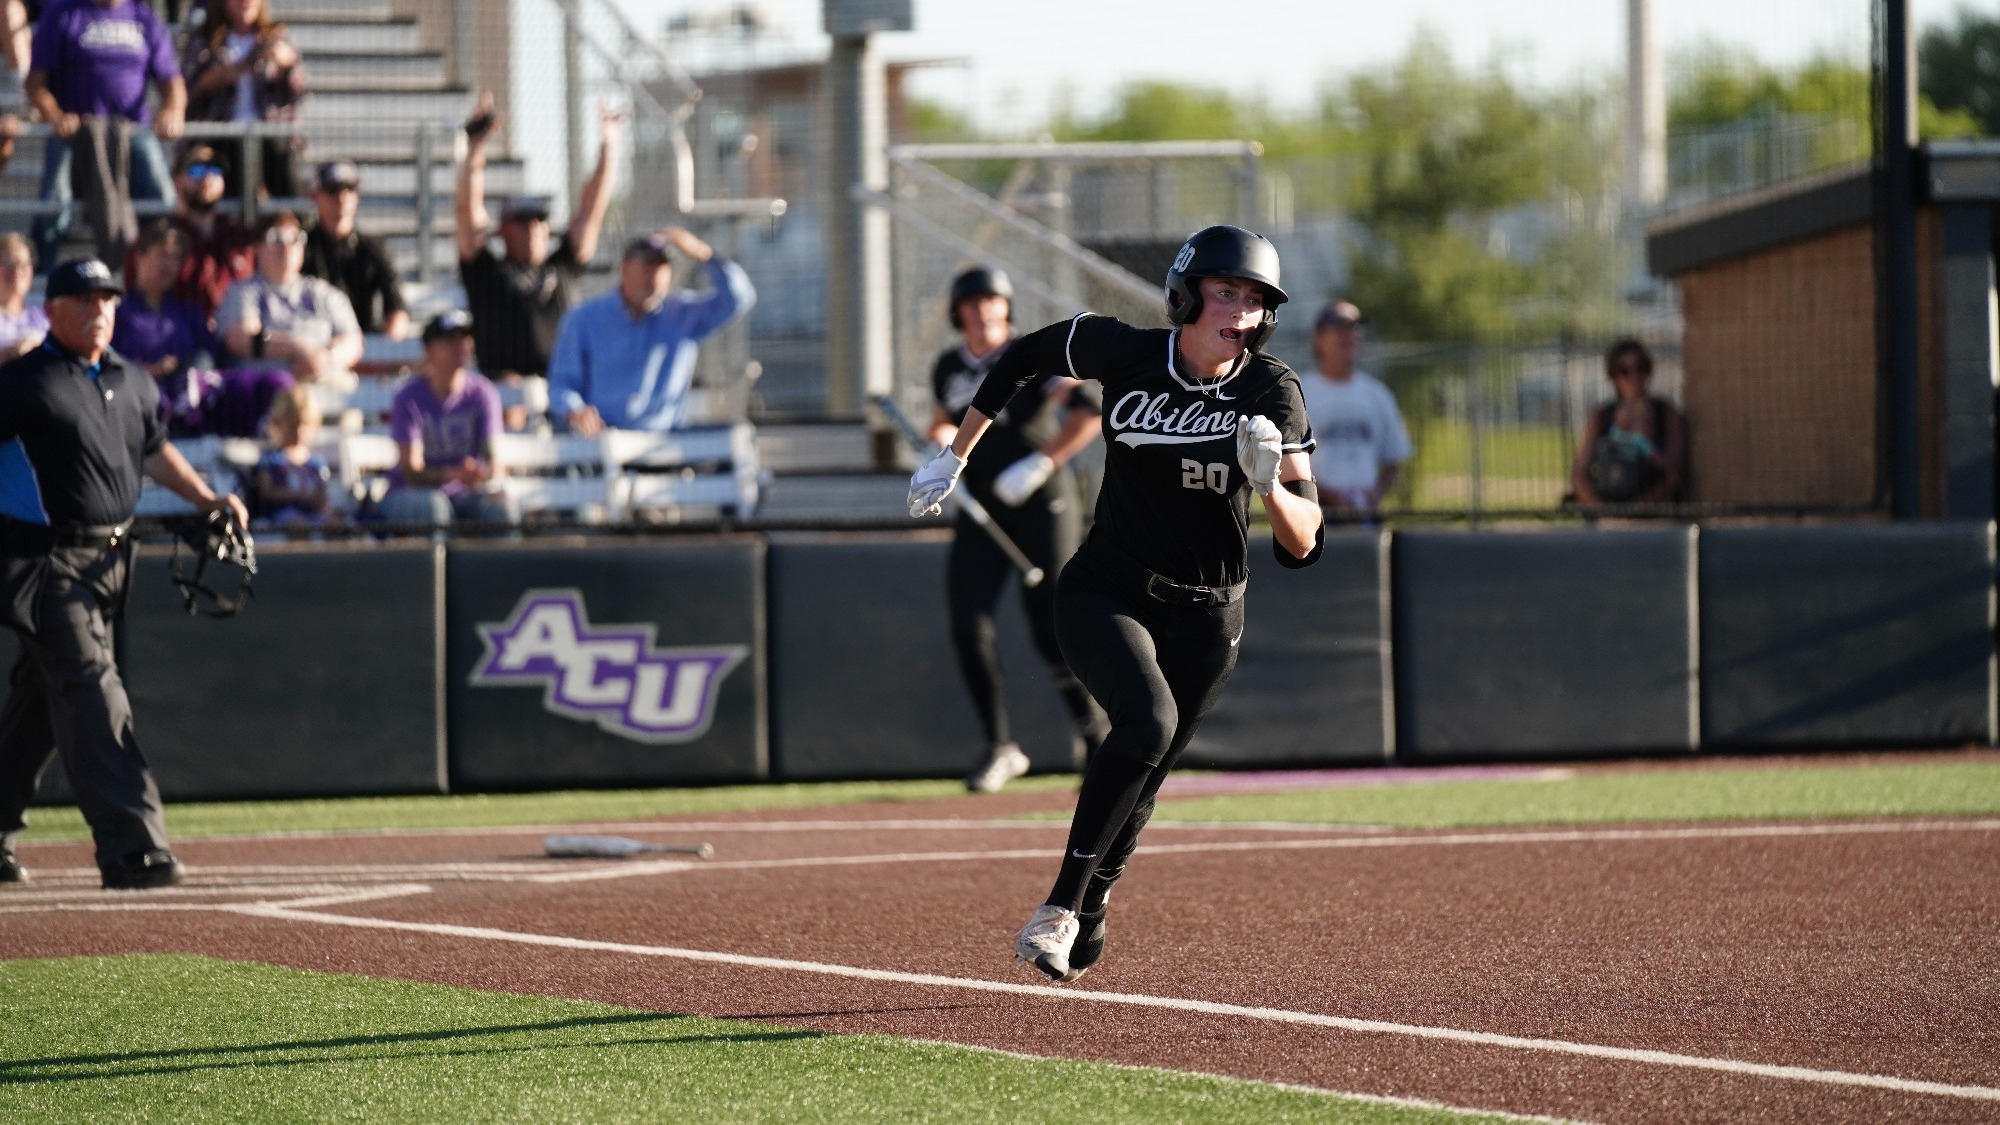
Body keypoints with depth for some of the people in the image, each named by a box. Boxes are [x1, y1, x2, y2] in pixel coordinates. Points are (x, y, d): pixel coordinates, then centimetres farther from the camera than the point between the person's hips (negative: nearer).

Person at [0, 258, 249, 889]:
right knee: (89, 690, -15)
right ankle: (131, 847, -21)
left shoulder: (130, 383, 15)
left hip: (108, 562, 8)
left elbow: (153, 449, 29)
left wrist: (207, 500, 20)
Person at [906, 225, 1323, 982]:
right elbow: (1027, 356, 8)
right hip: (1106, 596, -2)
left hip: (1206, 619, 2)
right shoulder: (1125, 353, -13)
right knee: (1147, 719, -28)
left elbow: (1302, 545, -19)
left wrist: (1271, 487, -39)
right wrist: (954, 456, 10)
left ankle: (1086, 910, 35)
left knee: (1142, 776, 8)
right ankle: (1060, 905, -22)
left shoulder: (1272, 392, -14)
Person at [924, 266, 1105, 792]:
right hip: (981, 509, 5)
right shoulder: (949, 369, 9)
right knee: (969, 627, -8)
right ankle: (1000, 748, 2)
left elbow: (1090, 412, -20)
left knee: (1052, 631, -8)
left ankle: (1092, 734, 14)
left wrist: (1040, 463, -23)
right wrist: (943, 438, 5)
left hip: (1043, 506, -5)